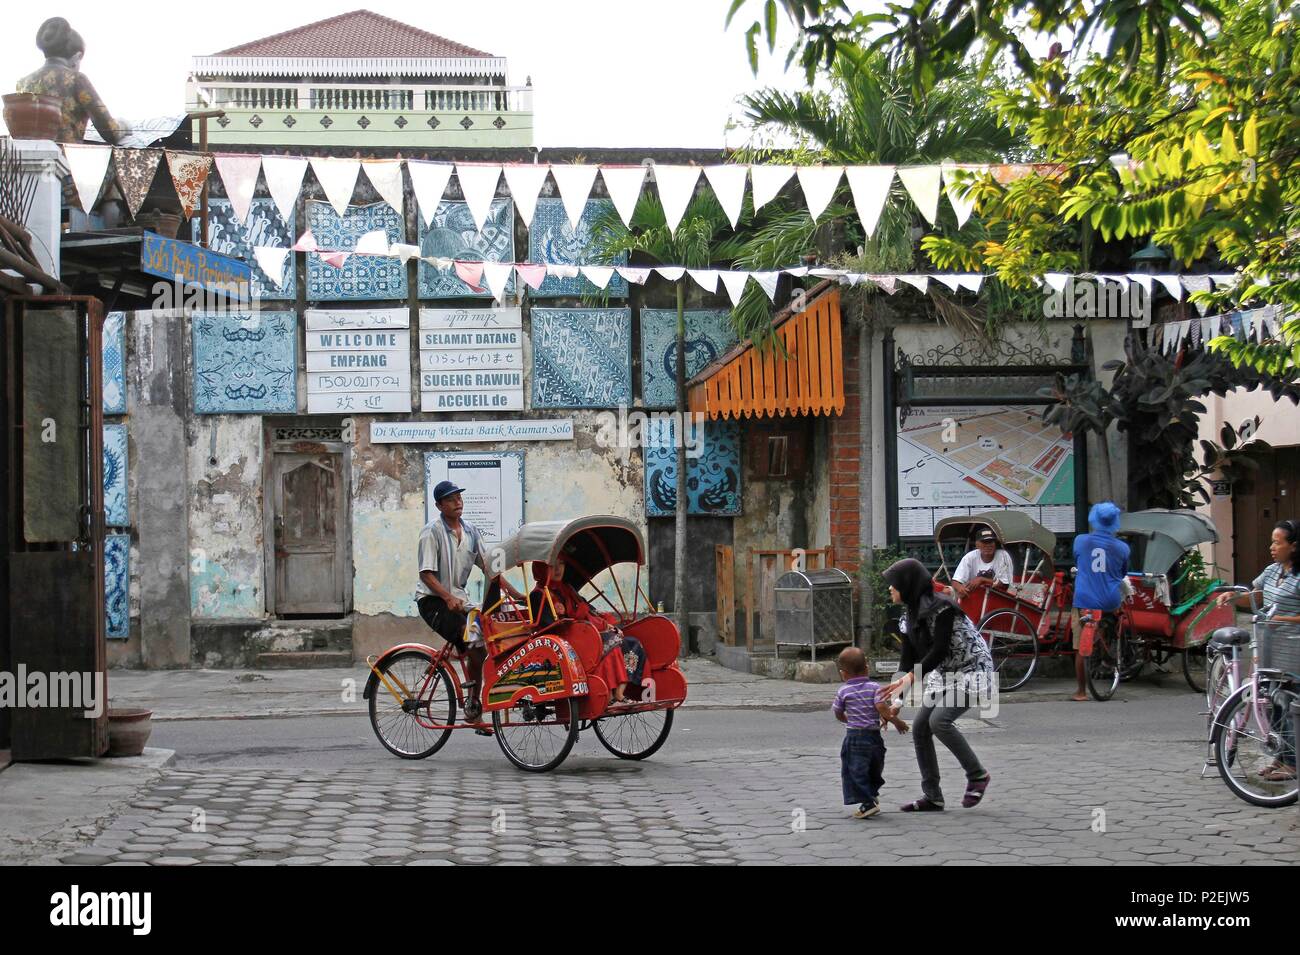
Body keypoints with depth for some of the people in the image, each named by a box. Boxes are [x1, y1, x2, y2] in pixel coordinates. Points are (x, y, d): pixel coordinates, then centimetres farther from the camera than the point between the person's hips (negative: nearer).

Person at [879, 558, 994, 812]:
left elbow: (940, 649, -27)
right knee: (919, 726, 0)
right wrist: (896, 697, 0)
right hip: (944, 674, 9)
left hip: (971, 670, -9)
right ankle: (932, 797, 5)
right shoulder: (911, 613, 5)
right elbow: (909, 656, 6)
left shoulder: (941, 607, -21)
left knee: (939, 720, -25)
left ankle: (978, 775, -9)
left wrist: (912, 677, -35)